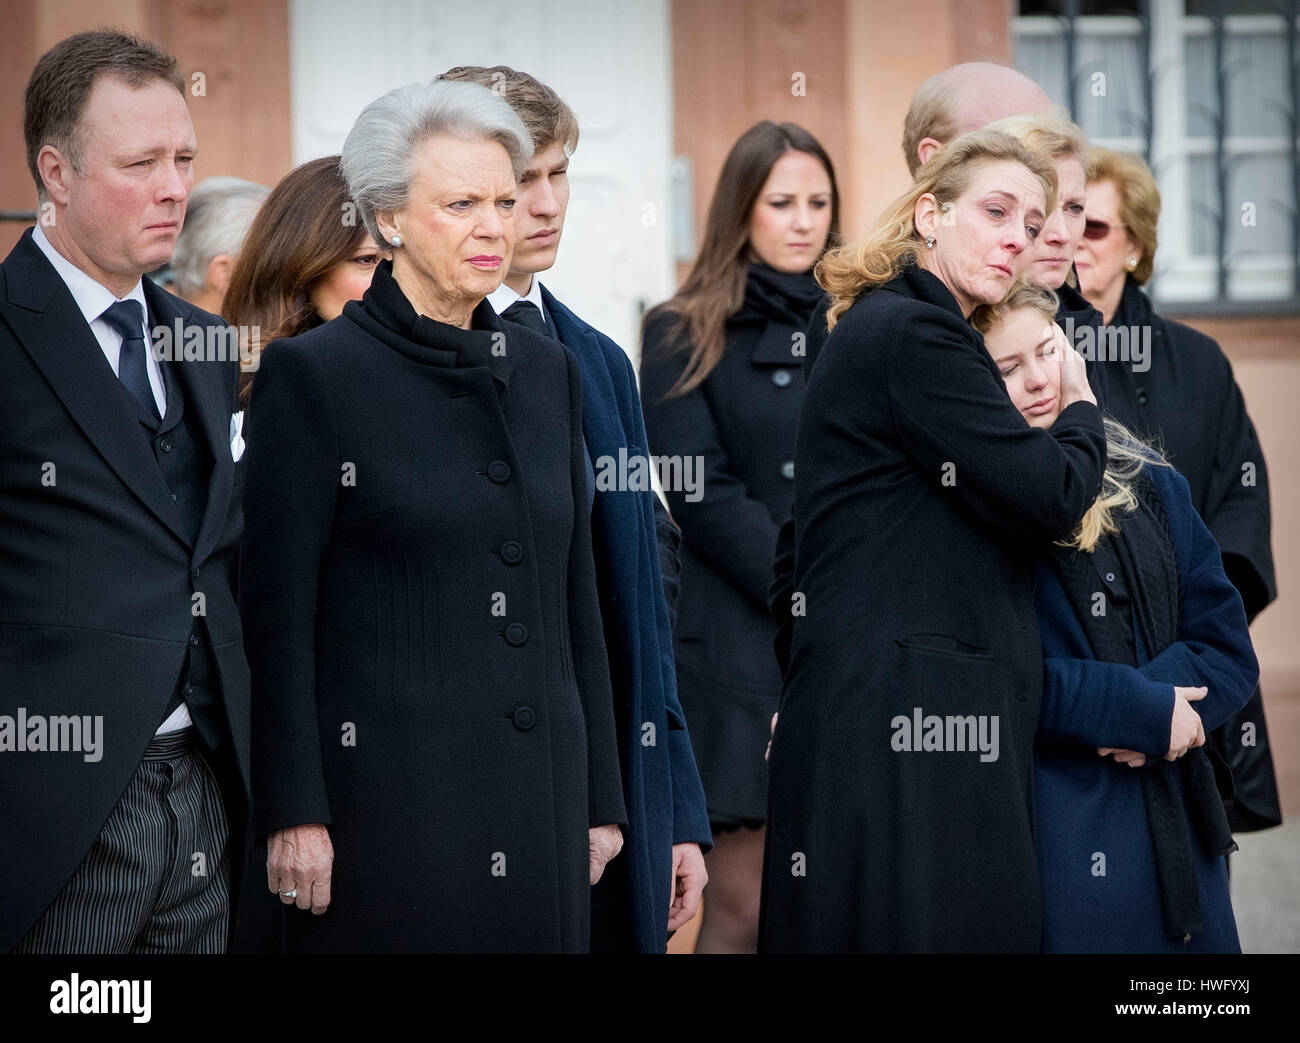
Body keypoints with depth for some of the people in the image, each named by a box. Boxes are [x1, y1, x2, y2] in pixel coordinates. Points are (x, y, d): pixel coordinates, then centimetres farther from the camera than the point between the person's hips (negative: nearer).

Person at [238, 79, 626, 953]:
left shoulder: (547, 370, 12)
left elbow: (576, 598, 15)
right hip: (389, 794, -5)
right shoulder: (313, 374, -4)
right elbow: (278, 613, -7)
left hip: (538, 784, 5)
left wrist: (600, 798, 12)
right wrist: (293, 813, -11)